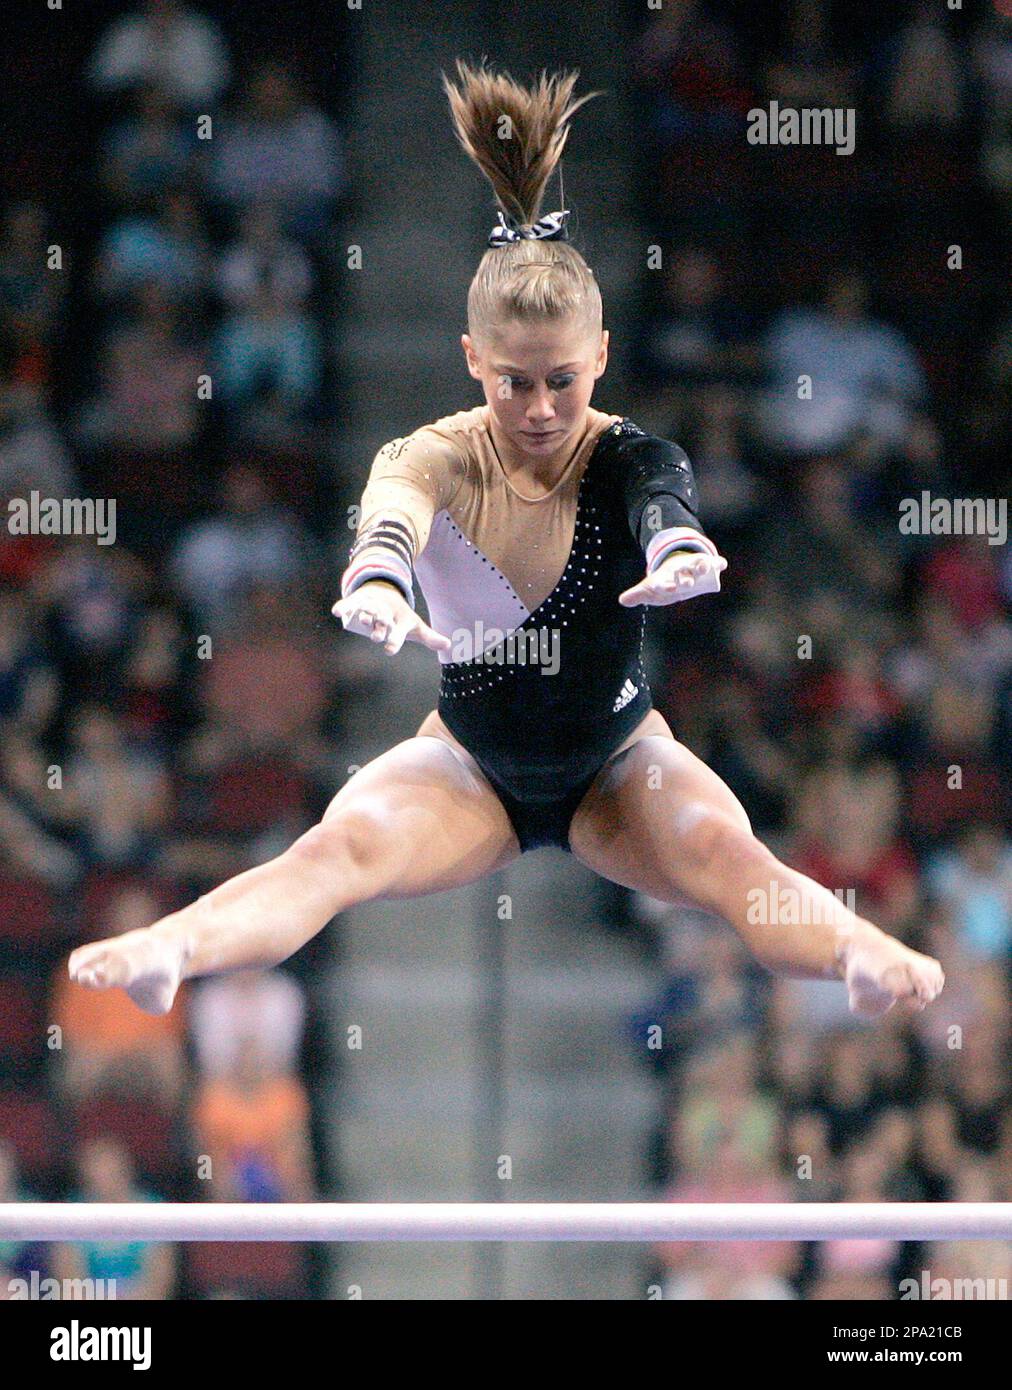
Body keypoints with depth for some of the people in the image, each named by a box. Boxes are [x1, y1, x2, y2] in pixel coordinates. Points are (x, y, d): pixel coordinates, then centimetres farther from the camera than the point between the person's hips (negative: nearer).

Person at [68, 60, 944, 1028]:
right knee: (339, 847, -28)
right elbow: (393, 514, -38)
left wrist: (678, 549, -65)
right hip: (469, 762, 1)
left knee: (724, 850, -32)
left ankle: (865, 958, -57)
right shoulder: (435, 461, -13)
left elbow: (663, 500, -39)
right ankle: (169, 954, -49)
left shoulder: (628, 458, -14)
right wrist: (379, 583, -64)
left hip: (618, 759, -1)